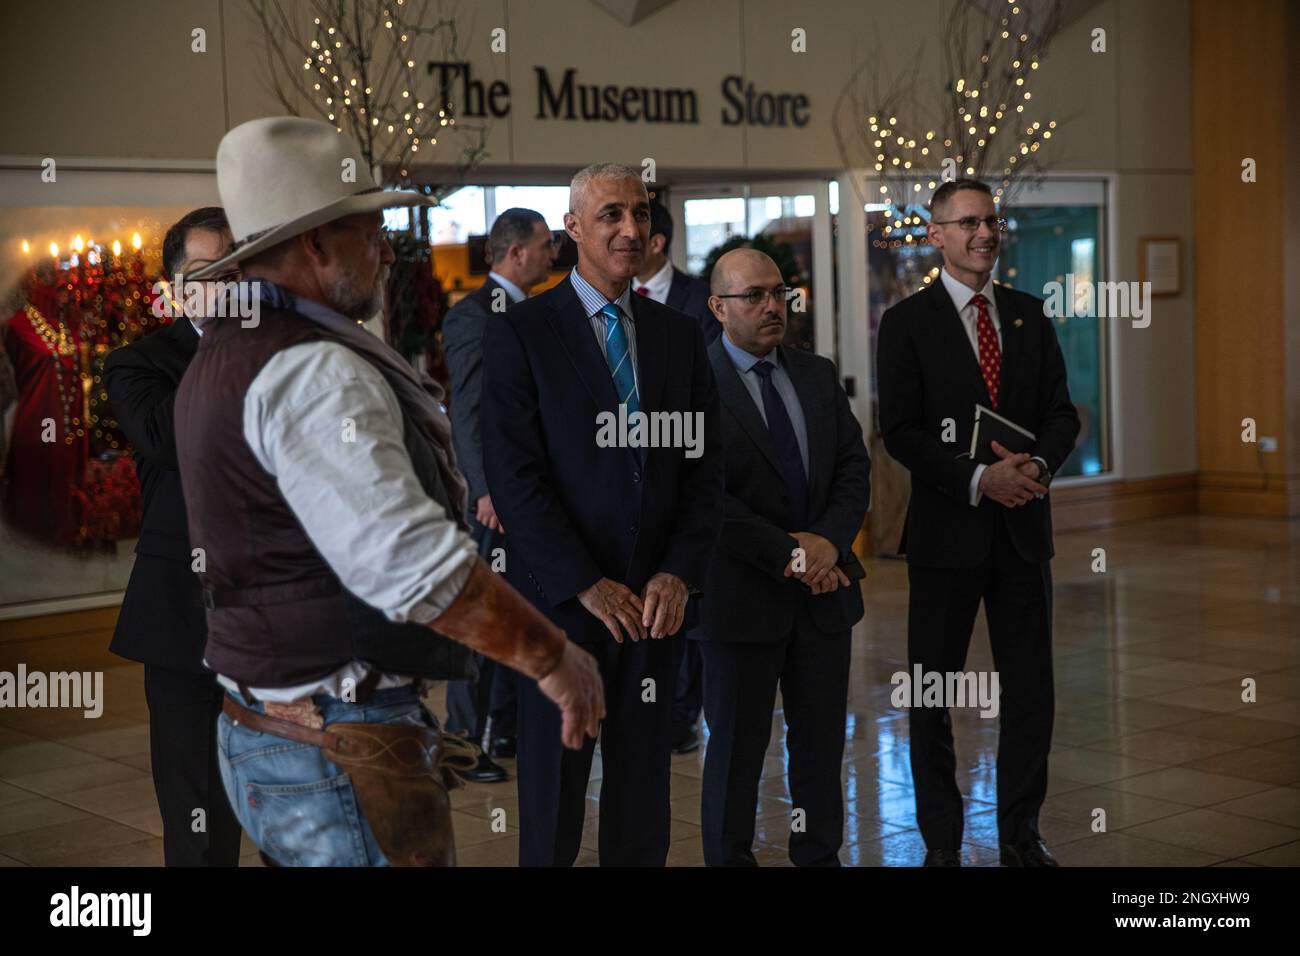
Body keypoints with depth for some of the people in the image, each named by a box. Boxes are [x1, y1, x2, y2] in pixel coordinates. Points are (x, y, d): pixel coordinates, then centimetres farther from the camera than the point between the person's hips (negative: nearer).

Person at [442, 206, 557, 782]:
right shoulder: (472, 315, -12)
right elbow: (467, 413, -17)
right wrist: (488, 490, -23)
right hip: (496, 494, -9)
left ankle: (506, 728, 24)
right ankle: (464, 739, 3)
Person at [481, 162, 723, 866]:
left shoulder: (679, 335, 11)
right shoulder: (520, 332, -4)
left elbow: (703, 468, 7)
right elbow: (513, 477, -10)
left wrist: (678, 573, -7)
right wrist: (587, 585, -13)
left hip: (653, 601, 4)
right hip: (560, 598, -4)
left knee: (643, 810, 10)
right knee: (552, 812, 7)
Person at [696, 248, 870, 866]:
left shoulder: (818, 375, 11)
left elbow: (854, 466, 8)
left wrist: (830, 541, -9)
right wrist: (788, 555, -16)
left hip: (826, 590, 5)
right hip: (741, 598, -5)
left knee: (822, 740, 13)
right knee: (736, 748, 6)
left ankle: (820, 856, 26)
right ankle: (729, 859, 20)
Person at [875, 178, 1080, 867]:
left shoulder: (1029, 316, 10)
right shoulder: (907, 323, -3)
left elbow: (1060, 411, 8)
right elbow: (900, 432, -10)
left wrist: (1038, 464, -14)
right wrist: (978, 479, -20)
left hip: (1023, 528, 4)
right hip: (948, 531, -3)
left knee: (1030, 689, 9)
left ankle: (1021, 835, 23)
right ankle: (941, 842, 19)